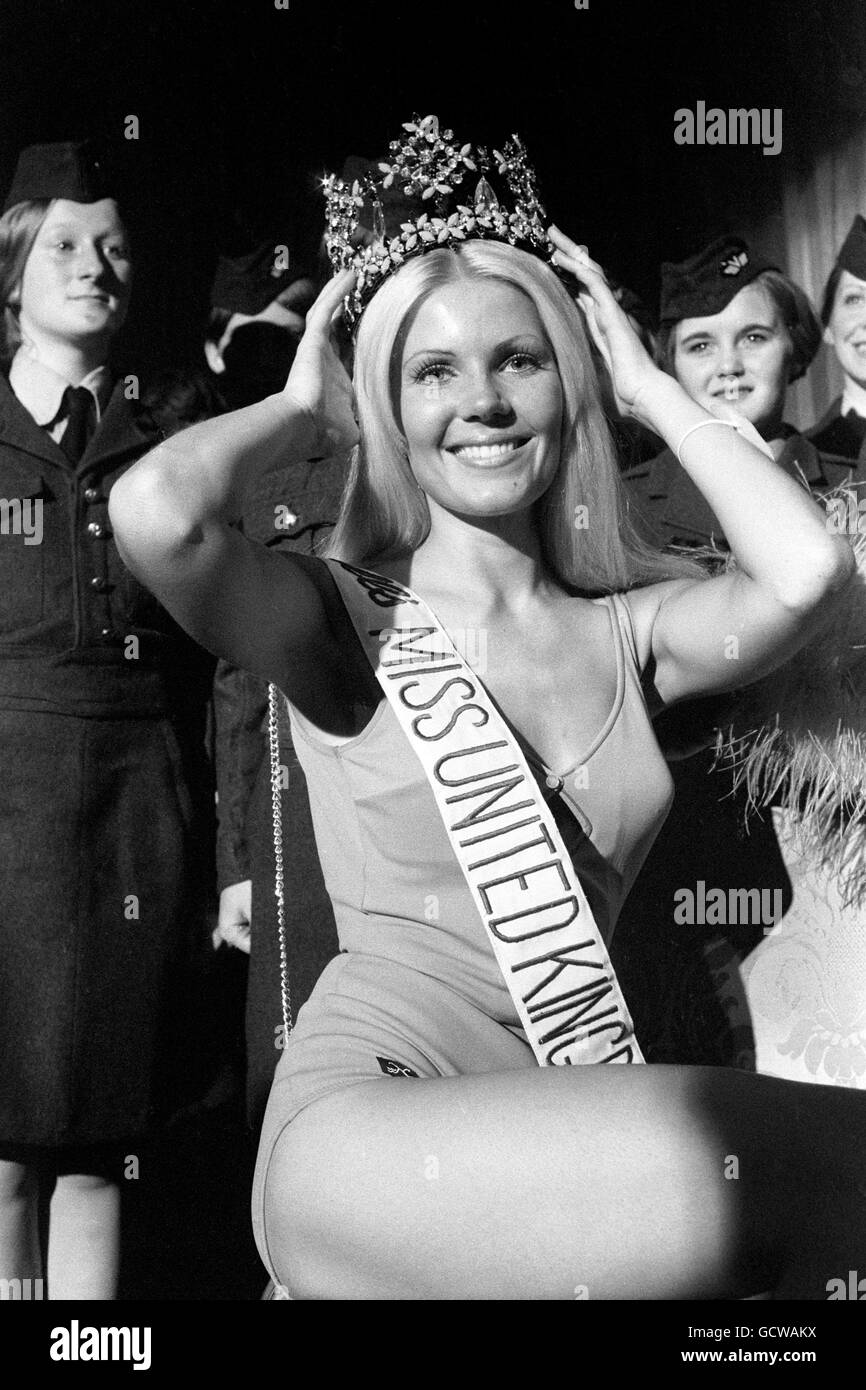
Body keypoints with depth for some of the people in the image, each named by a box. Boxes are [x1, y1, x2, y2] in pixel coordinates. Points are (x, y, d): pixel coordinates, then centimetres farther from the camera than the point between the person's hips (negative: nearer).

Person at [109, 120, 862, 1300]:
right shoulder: (348, 619, -1)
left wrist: (649, 384, 3)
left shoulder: (626, 629, 9)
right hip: (372, 1126, -4)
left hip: (567, 1136, 5)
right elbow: (157, 515, -22)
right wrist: (301, 413, 0)